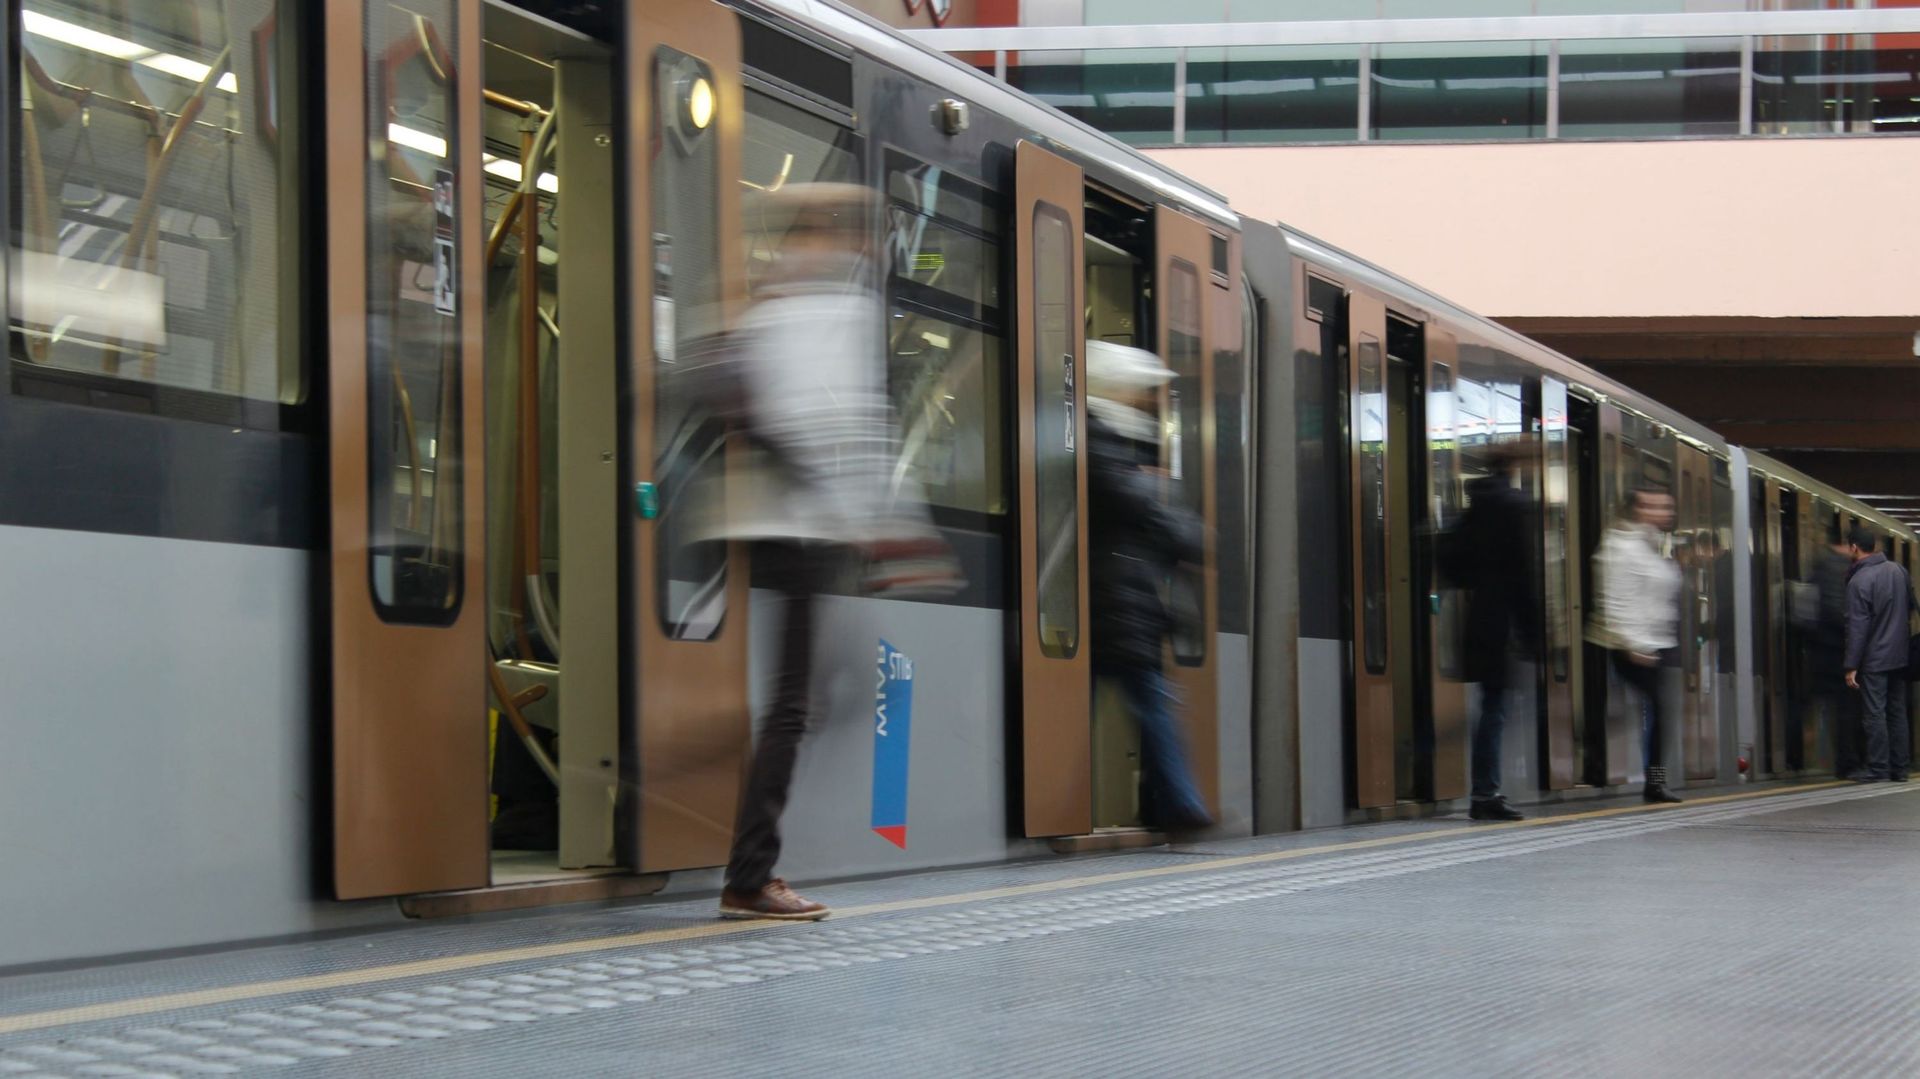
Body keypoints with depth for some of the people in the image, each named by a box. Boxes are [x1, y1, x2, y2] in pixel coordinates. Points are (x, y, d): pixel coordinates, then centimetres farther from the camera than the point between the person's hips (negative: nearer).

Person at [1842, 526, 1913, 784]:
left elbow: (1857, 627, -17)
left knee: (1874, 713, -2)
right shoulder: (1898, 570, 5)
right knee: (1898, 712, 11)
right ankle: (1899, 768, 14)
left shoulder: (1859, 581, -16)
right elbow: (1911, 606, 15)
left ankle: (1877, 768, -2)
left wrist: (1851, 666, -13)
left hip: (1874, 659, -7)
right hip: (1899, 656, 7)